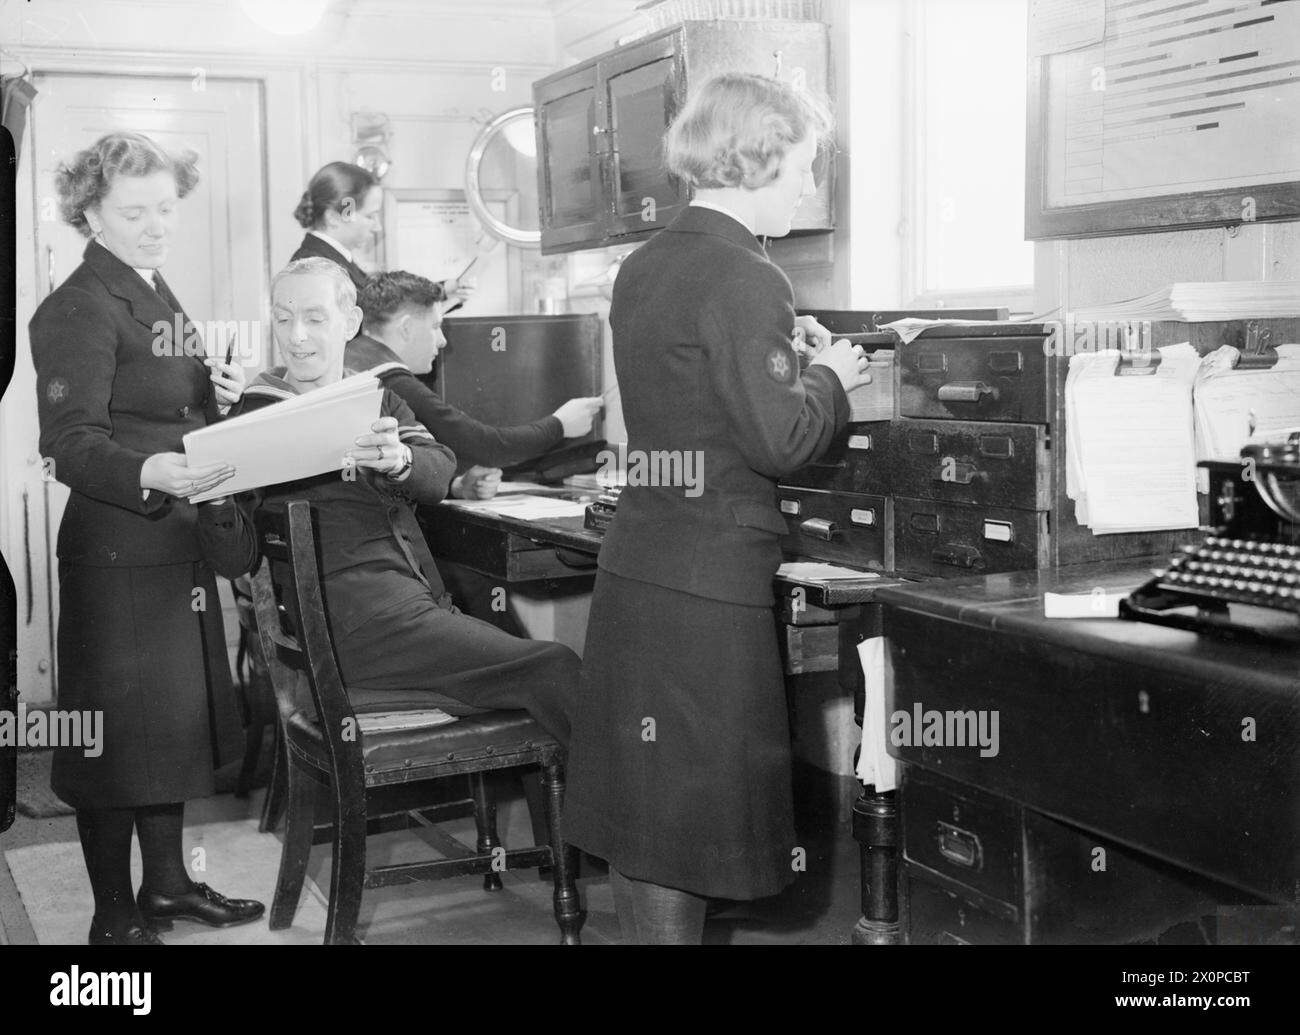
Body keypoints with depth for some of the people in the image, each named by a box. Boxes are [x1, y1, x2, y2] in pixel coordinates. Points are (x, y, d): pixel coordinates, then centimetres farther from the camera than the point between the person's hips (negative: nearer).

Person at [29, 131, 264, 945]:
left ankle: (167, 882, 28)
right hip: (117, 549, -9)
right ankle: (115, 916, 8)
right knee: (120, 725, -2)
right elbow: (71, 444, -20)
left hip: (179, 540, 9)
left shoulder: (158, 296, 15)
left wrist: (217, 397, 4)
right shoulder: (78, 309, -12)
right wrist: (148, 472, -38)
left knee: (178, 712, 15)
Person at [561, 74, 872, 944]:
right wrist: (830, 379, -1)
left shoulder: (643, 268, 10)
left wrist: (787, 358, 15)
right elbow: (780, 443, -18)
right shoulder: (745, 280, -16)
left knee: (641, 808, 15)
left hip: (634, 568, 8)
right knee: (689, 815, 1)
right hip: (709, 585, -8)